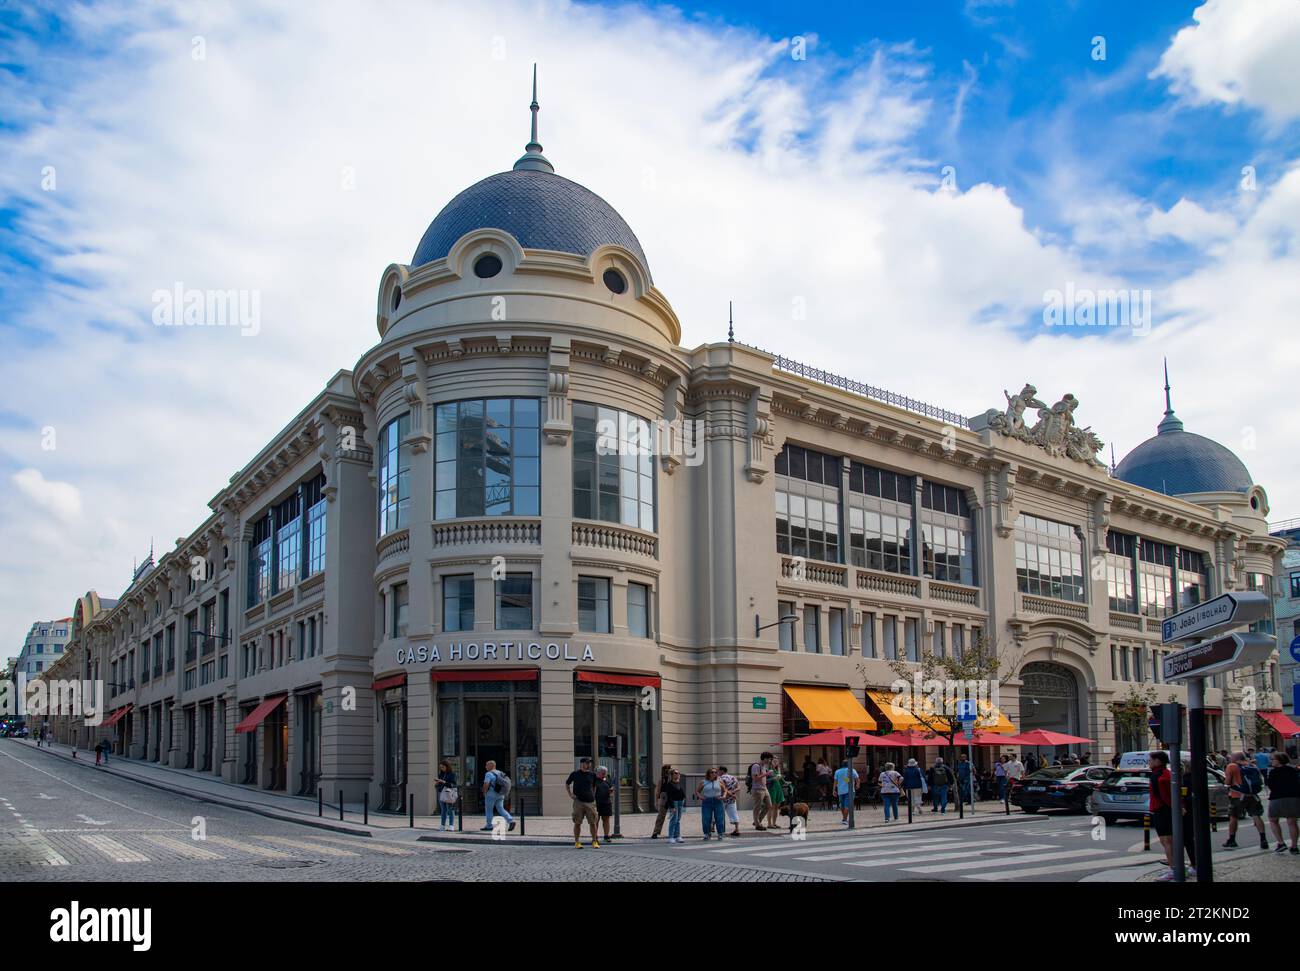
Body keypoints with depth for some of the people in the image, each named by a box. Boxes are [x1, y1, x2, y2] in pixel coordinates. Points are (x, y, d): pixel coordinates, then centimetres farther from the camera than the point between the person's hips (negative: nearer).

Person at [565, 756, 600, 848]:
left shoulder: (592, 774, 9)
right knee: (577, 823, 2)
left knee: (592, 823, 0)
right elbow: (567, 784, 14)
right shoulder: (575, 774, 2)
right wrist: (570, 794, 4)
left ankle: (594, 842, 8)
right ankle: (577, 842, 11)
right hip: (578, 801, -2)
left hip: (590, 802, 2)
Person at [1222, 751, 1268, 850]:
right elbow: (1261, 781, 12)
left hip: (1237, 796, -3)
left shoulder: (1232, 766, -5)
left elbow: (1227, 782, -8)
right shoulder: (1253, 766, 10)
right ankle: (1263, 840, -5)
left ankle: (1231, 841, 15)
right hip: (1253, 796, 3)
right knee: (1256, 816, 5)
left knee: (1233, 817, 10)